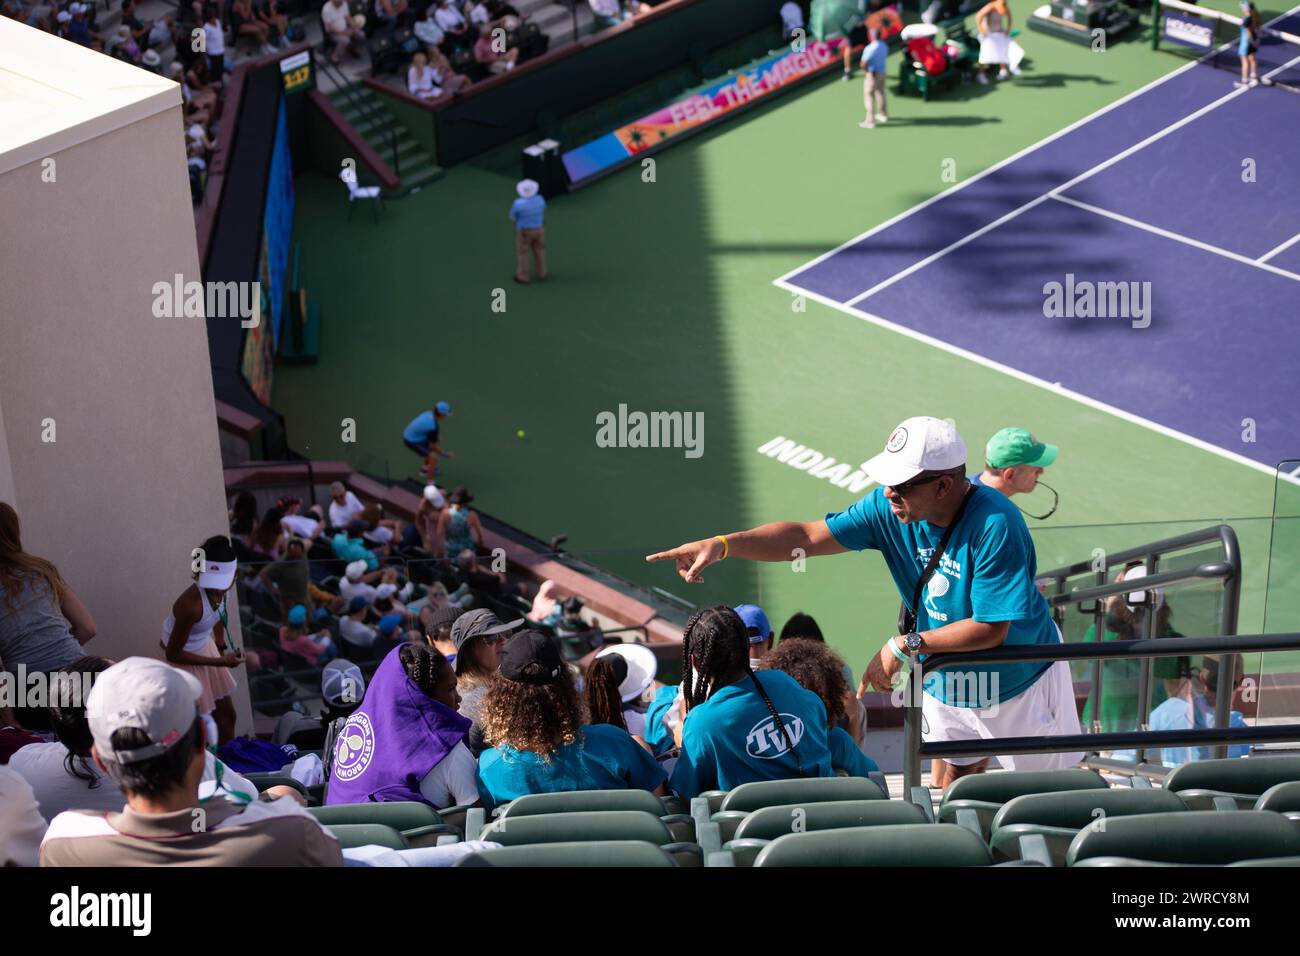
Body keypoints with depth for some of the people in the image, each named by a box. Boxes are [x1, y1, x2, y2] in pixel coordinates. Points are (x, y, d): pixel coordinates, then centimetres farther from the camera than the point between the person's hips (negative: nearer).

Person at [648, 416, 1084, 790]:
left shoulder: (994, 525, -33)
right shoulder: (890, 508, -15)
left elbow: (991, 628, -32)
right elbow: (807, 536, -16)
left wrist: (905, 645, -28)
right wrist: (722, 545, -28)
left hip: (1017, 683, -6)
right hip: (946, 683, 6)